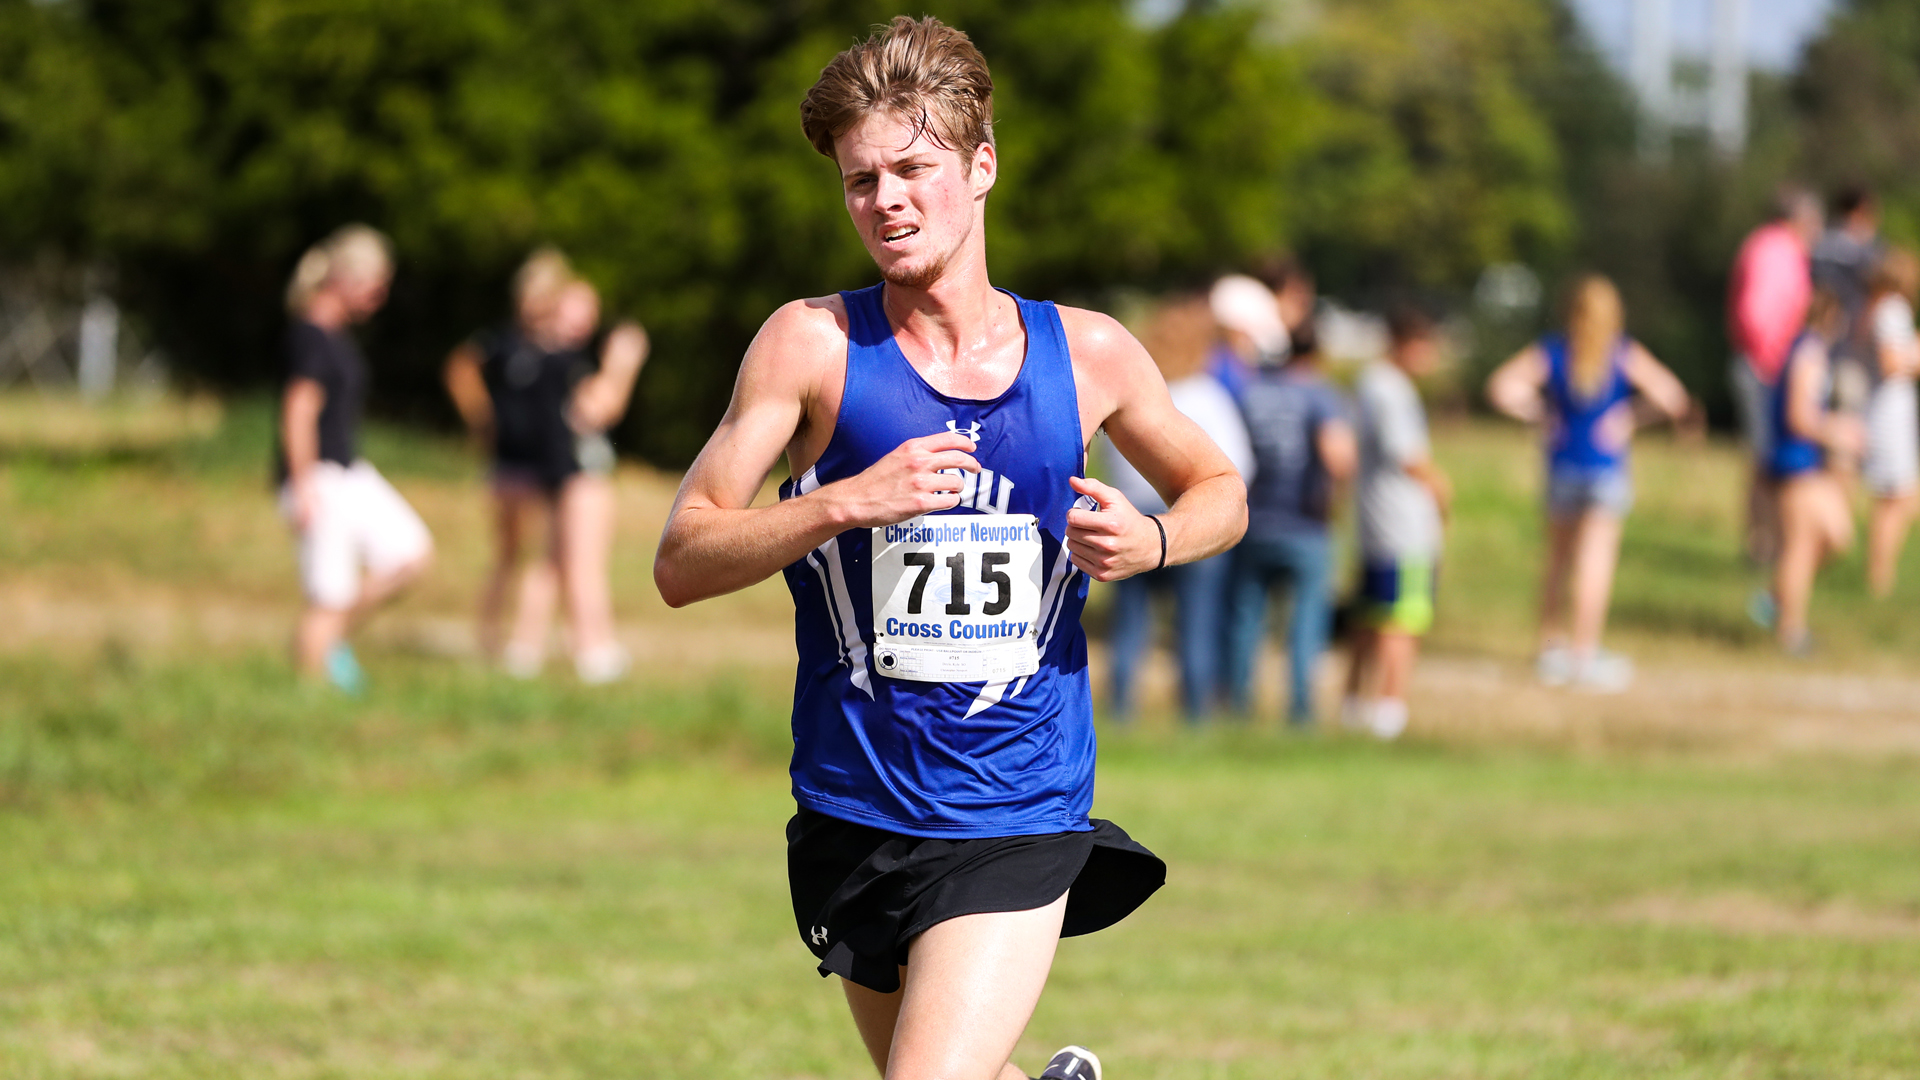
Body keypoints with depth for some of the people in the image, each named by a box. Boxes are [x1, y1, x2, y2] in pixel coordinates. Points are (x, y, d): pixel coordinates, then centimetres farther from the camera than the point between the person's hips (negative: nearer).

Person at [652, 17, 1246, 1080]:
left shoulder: (1088, 354, 1)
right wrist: (851, 501, -22)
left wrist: (1149, 541, -3)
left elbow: (1219, 491, 19)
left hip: (1020, 825, -1)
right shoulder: (812, 344, -5)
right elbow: (680, 562, -9)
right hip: (854, 817, 1)